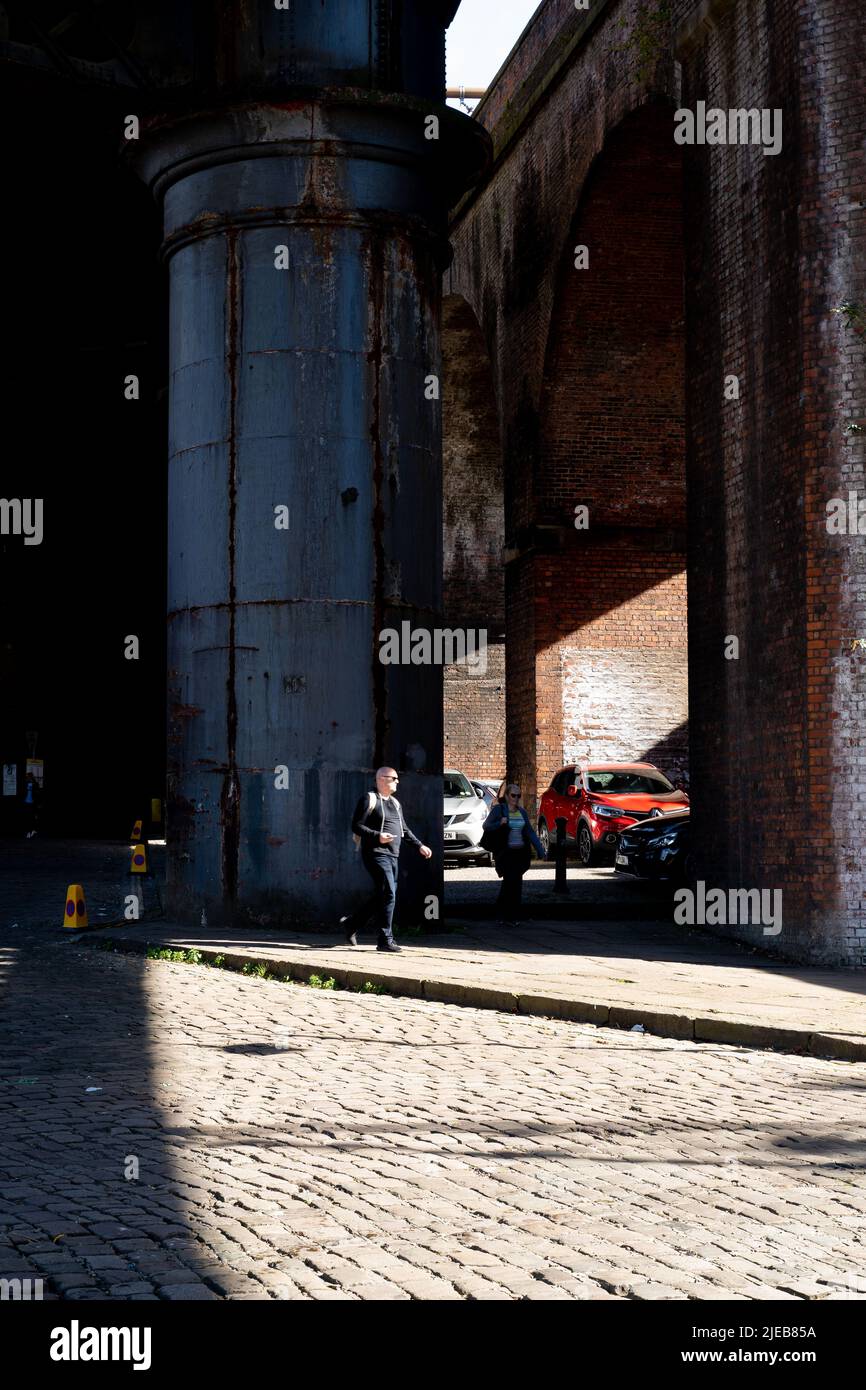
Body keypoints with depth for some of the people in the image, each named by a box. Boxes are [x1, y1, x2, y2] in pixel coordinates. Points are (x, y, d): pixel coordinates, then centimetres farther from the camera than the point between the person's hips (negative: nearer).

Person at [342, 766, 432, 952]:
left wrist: (419, 845, 19)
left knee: (381, 897, 9)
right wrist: (377, 836, -23)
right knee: (388, 894, -15)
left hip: (392, 855, 9)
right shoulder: (369, 799, -5)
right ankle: (385, 940, -11)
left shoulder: (395, 803, 20)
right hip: (376, 853, -9)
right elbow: (356, 825, -10)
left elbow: (404, 829, 27)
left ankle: (351, 923, 24)